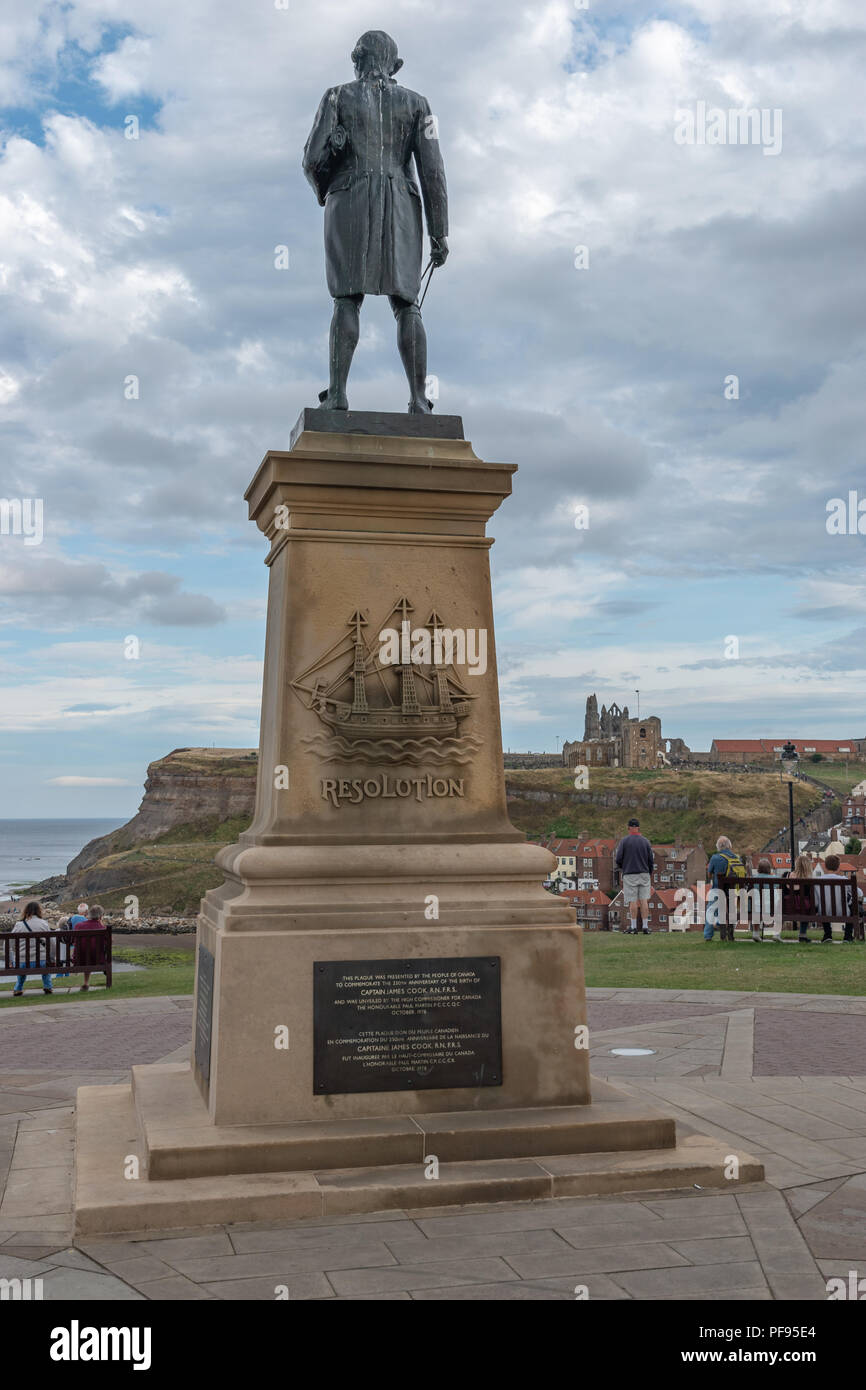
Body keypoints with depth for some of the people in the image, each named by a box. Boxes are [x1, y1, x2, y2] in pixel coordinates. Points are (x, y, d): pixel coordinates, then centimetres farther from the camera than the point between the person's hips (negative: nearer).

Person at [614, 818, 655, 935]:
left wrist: (620, 867, 15)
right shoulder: (645, 841, 4)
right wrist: (650, 875, 18)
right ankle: (645, 927, 0)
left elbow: (618, 859, -7)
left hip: (629, 874, -2)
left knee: (633, 901, 0)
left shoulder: (624, 841, -5)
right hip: (644, 875, 2)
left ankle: (633, 927, 0)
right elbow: (651, 860, 5)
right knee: (644, 901, 3)